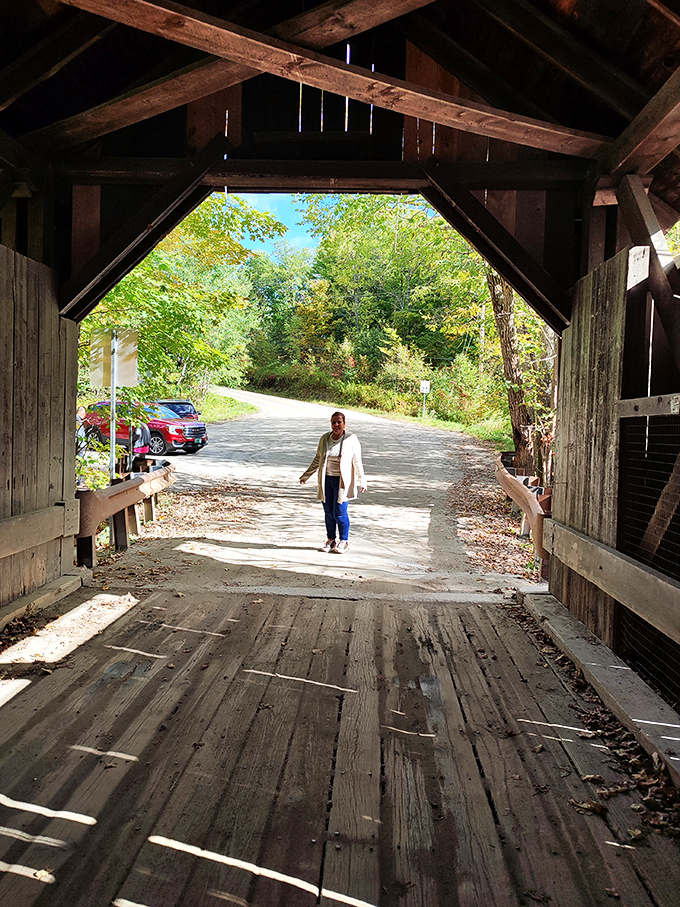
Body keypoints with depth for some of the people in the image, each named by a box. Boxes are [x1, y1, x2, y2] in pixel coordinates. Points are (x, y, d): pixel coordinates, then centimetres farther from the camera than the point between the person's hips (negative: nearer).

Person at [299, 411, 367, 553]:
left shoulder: (351, 439, -5)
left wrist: (362, 481, -3)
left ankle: (343, 541, 11)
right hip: (326, 480, 4)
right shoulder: (324, 439, 5)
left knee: (339, 512, -6)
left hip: (342, 481, -4)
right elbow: (317, 459, 15)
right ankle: (331, 540, 22)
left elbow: (357, 462, -1)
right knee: (328, 512, 7)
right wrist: (306, 476, 17)